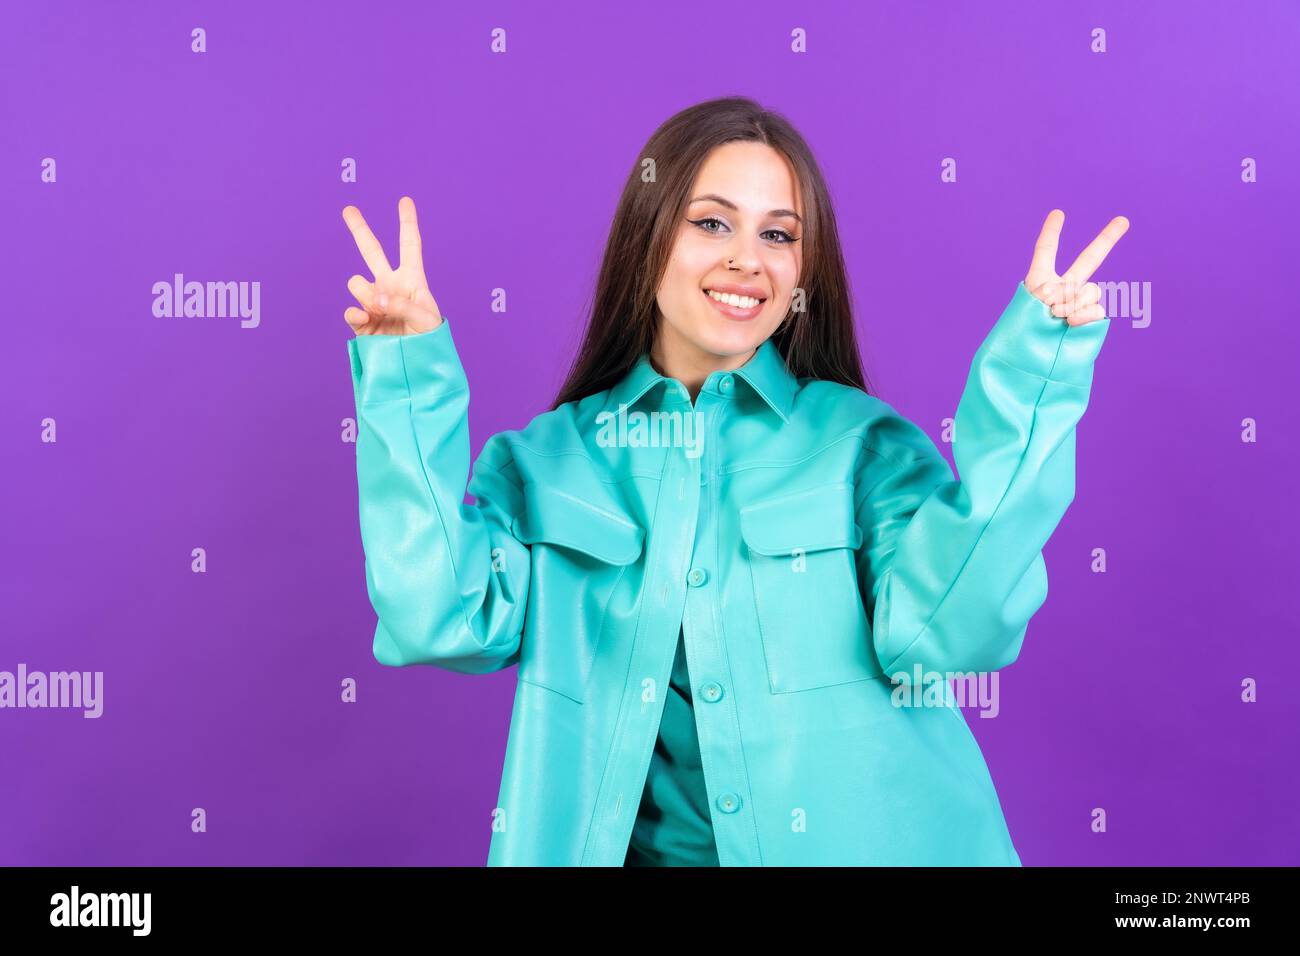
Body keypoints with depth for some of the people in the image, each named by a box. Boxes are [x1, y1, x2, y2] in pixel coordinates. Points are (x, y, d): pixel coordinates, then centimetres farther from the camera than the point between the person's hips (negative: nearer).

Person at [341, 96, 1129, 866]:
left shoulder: (866, 442, 4)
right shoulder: (542, 463, 7)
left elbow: (946, 627, -10)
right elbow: (444, 620, -7)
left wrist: (1030, 383, -11)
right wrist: (409, 383, -8)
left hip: (850, 844, 0)